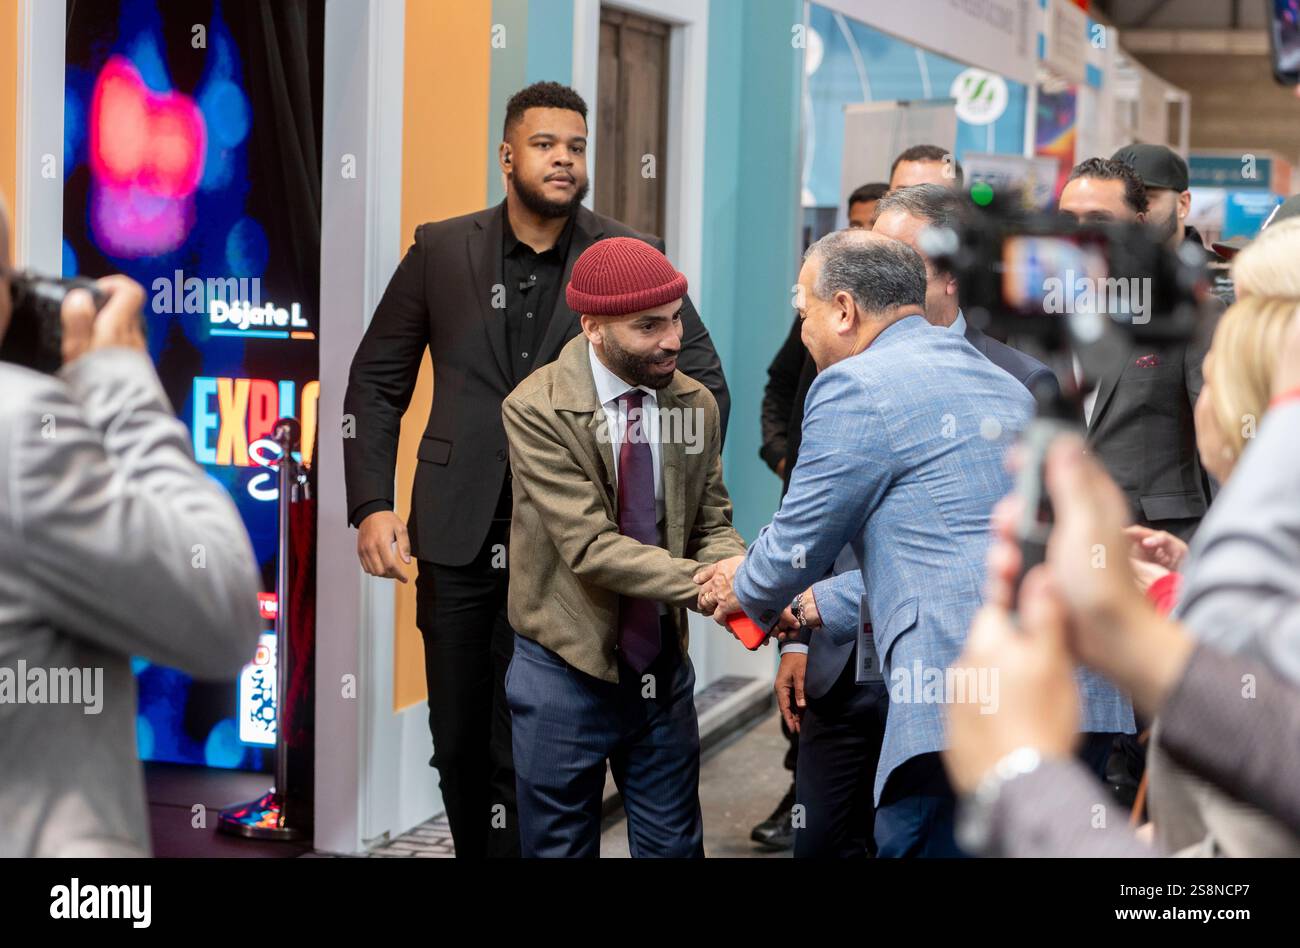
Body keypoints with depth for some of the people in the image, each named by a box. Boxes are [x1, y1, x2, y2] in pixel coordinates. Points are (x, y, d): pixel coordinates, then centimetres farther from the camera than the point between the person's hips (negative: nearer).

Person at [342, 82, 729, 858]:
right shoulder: (442, 250, 4)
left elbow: (705, 384, 3)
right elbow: (376, 382, 8)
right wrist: (372, 506, -1)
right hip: (459, 533, 2)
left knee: (528, 750, -2)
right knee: (458, 743, 11)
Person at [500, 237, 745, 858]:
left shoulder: (696, 405, 0)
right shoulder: (537, 411, -17)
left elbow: (712, 526, 3)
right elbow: (591, 547, -23)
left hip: (663, 667, 4)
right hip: (568, 673, -4)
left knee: (674, 846, 13)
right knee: (560, 846, 10)